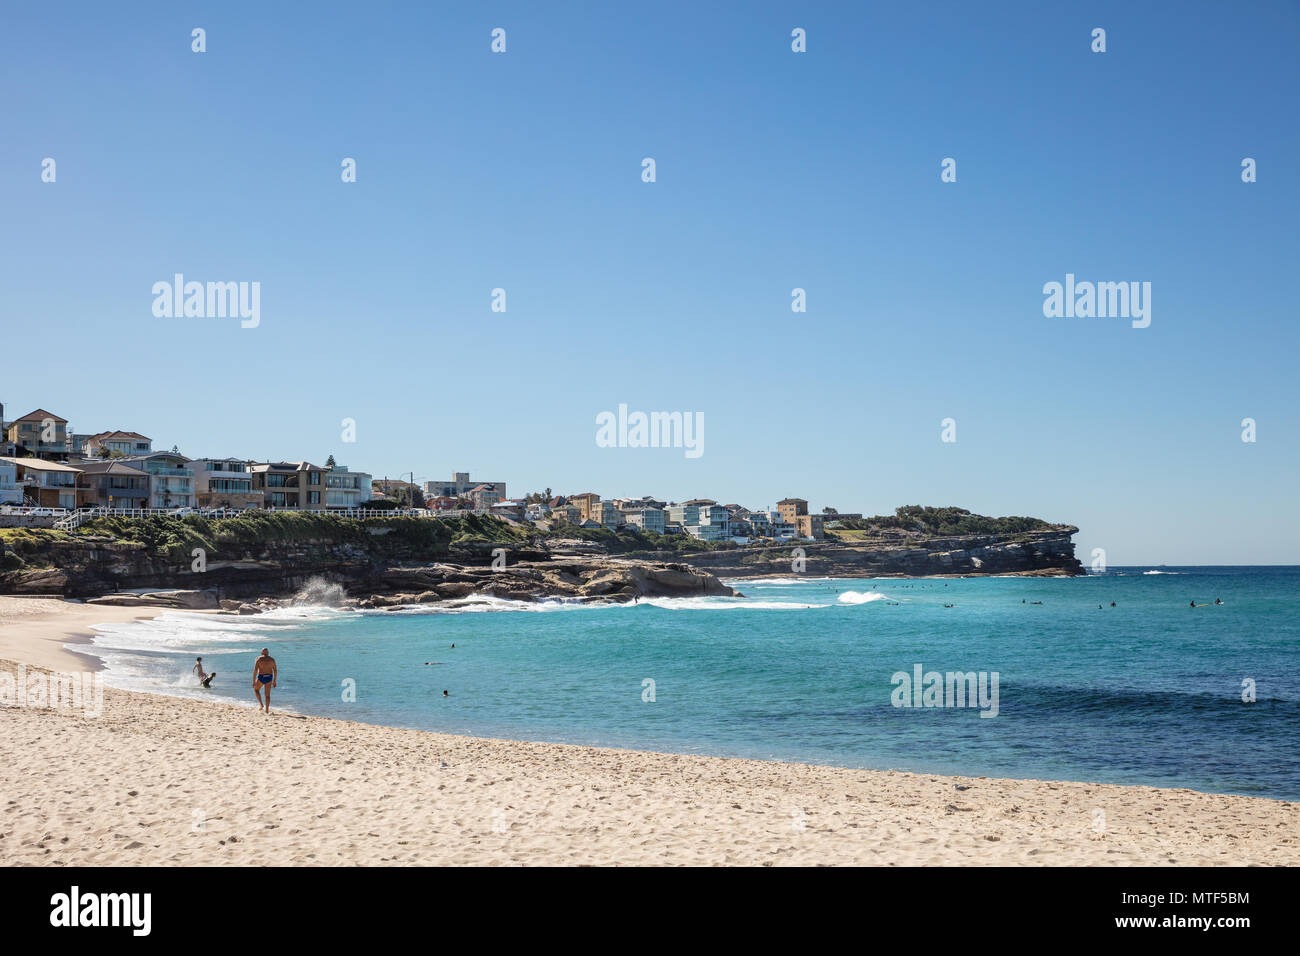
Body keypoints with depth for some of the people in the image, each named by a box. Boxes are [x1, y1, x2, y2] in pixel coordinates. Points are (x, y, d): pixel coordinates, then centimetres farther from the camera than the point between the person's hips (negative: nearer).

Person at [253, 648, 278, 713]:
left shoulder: (258, 659, -5)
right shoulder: (272, 659, 4)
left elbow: (255, 670, -11)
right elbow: (275, 670, 5)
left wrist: (253, 681, -9)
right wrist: (274, 681, 13)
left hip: (261, 677, -2)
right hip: (269, 678, 2)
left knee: (256, 690, 24)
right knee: (267, 695, 9)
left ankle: (261, 705, 17)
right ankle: (267, 710, 6)